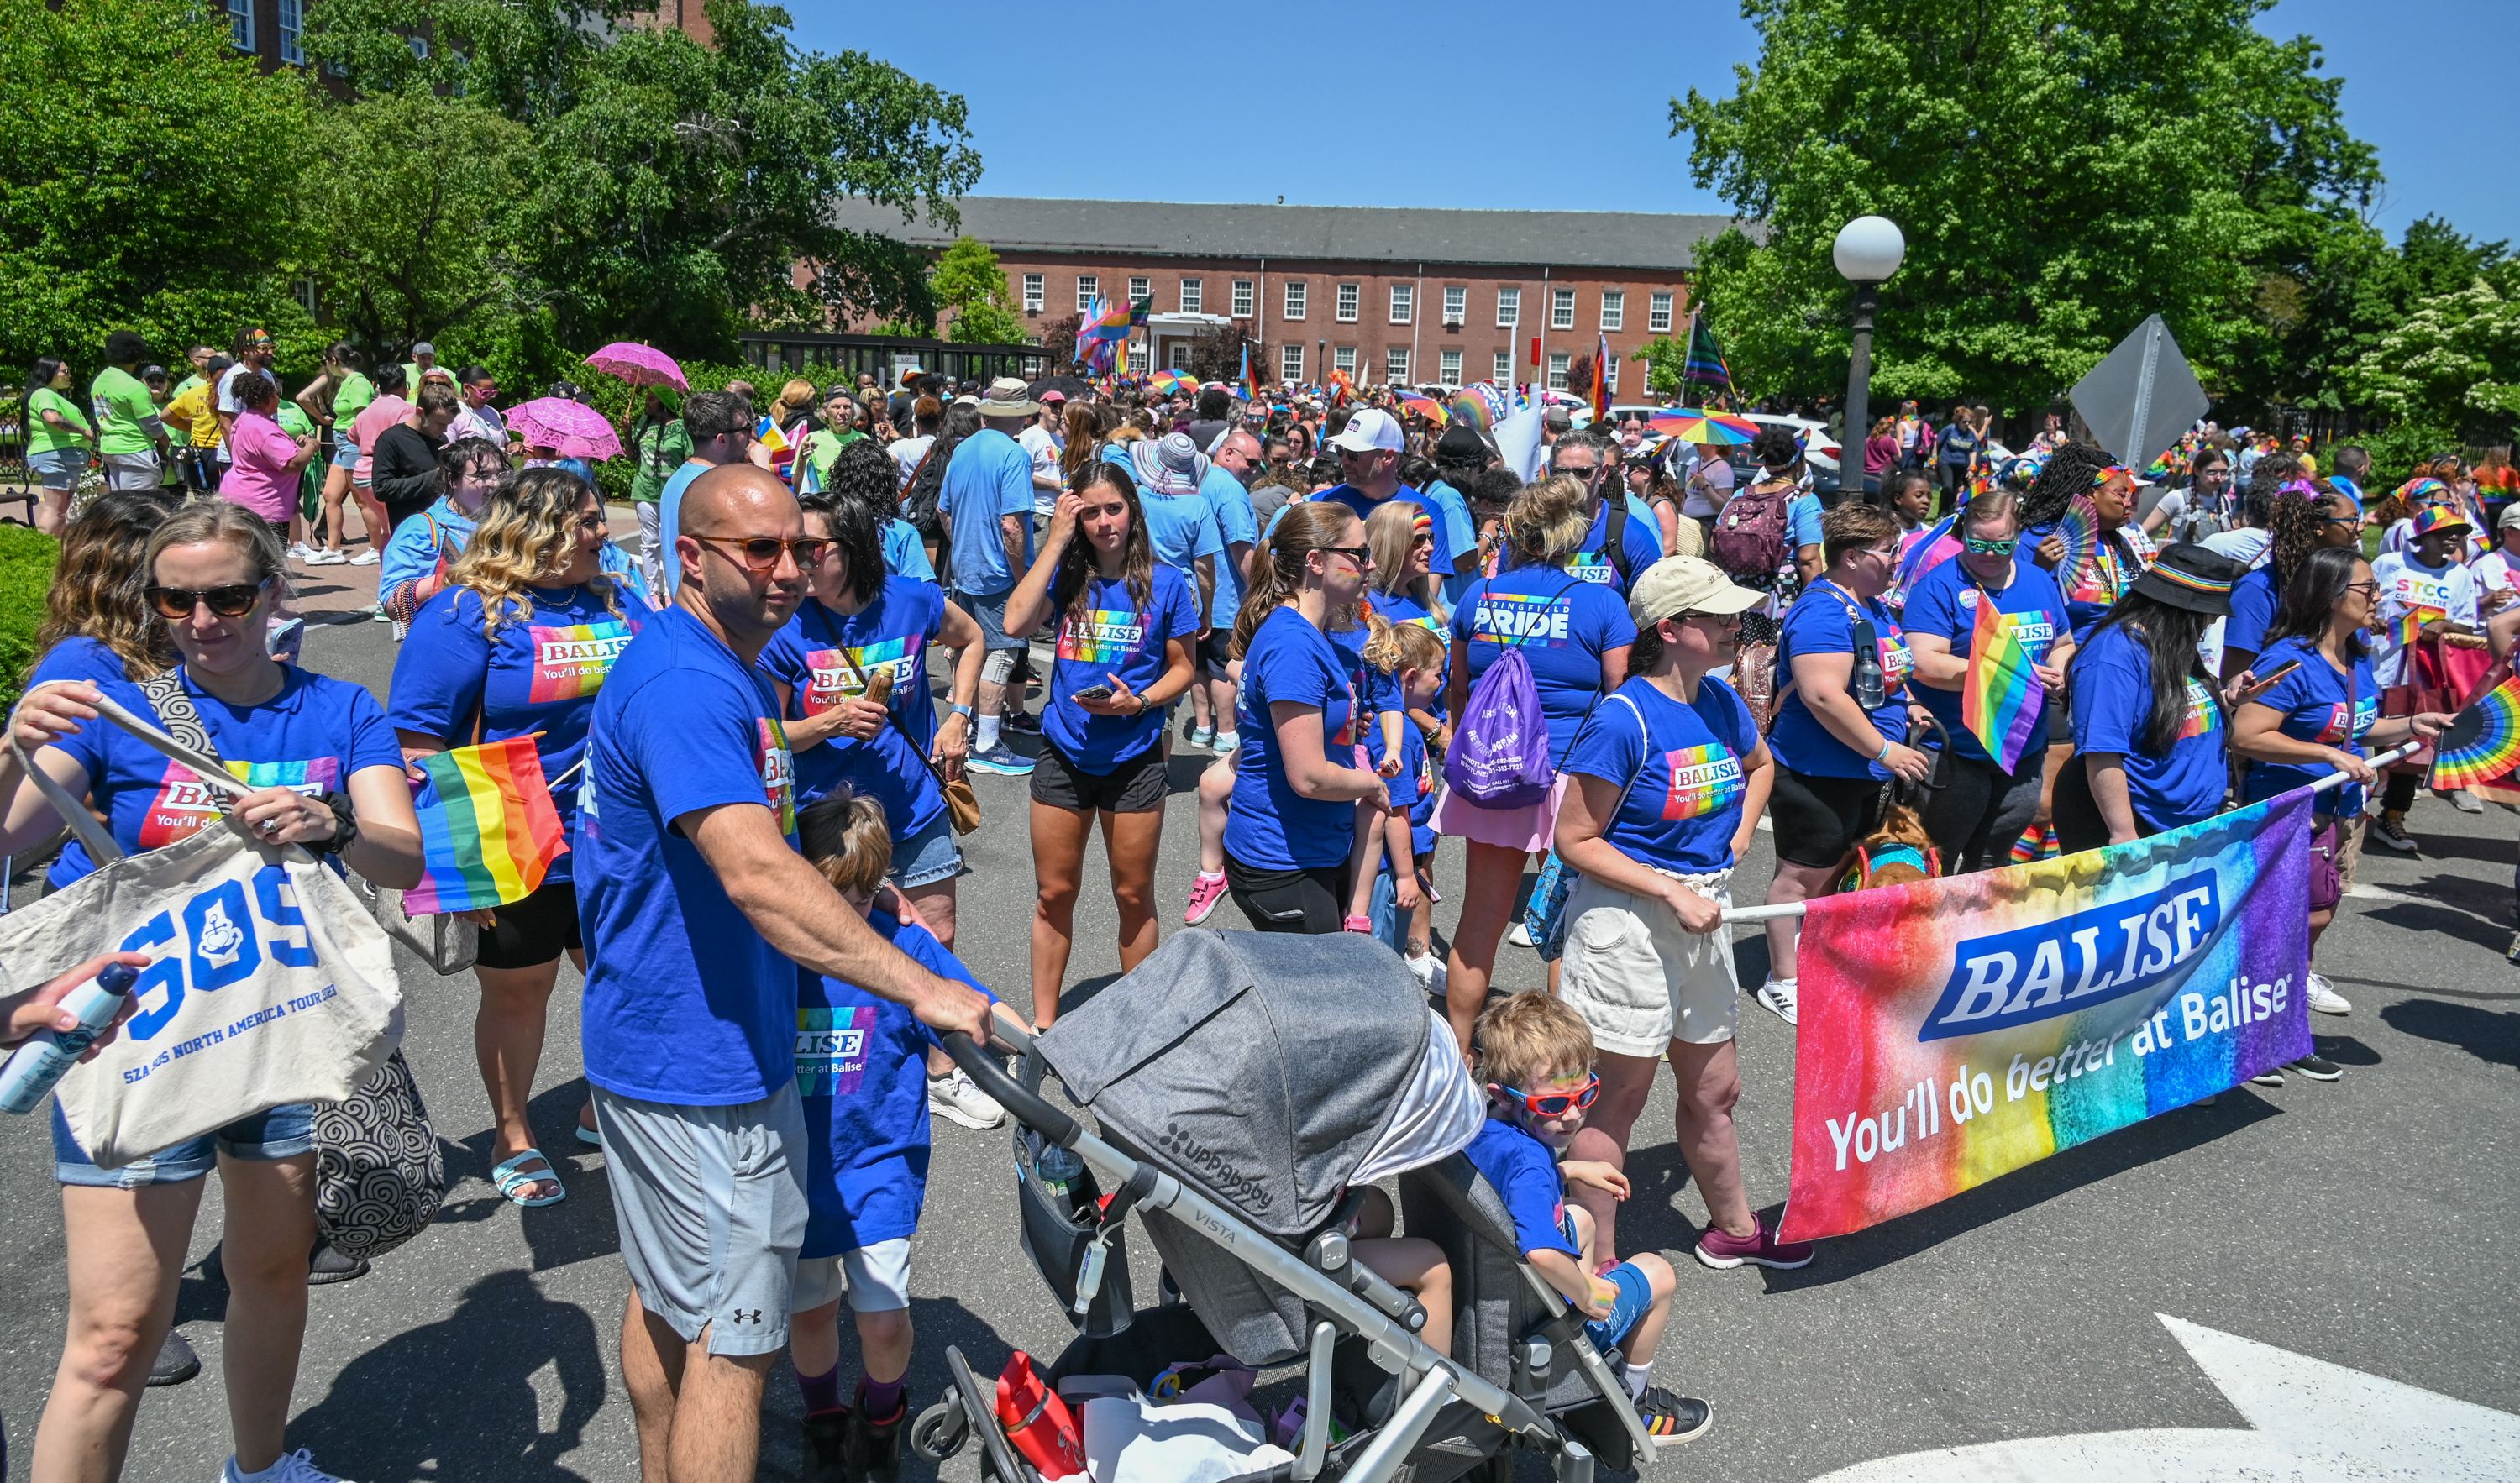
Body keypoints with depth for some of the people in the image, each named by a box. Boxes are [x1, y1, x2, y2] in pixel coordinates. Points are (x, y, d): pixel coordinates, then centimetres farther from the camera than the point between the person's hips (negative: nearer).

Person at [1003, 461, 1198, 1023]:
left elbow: (1182, 667, 3)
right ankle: (1042, 1026, 23)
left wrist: (1138, 701, -16)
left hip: (1133, 757, -1)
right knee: (1054, 894, 10)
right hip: (1063, 751, 1)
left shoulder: (1165, 583, -4)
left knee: (1134, 896, 10)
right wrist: (1056, 541, -15)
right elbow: (1015, 623, -18)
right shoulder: (1067, 575, -1)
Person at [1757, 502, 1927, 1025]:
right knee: (1803, 875, -1)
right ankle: (1782, 983, 8)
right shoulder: (1823, 611, -21)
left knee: (1838, 873, 18)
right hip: (1816, 773, -10)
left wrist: (1906, 705, 10)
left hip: (1862, 772, 10)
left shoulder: (1875, 608, 13)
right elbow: (1823, 695, -30)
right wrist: (1885, 750, -25)